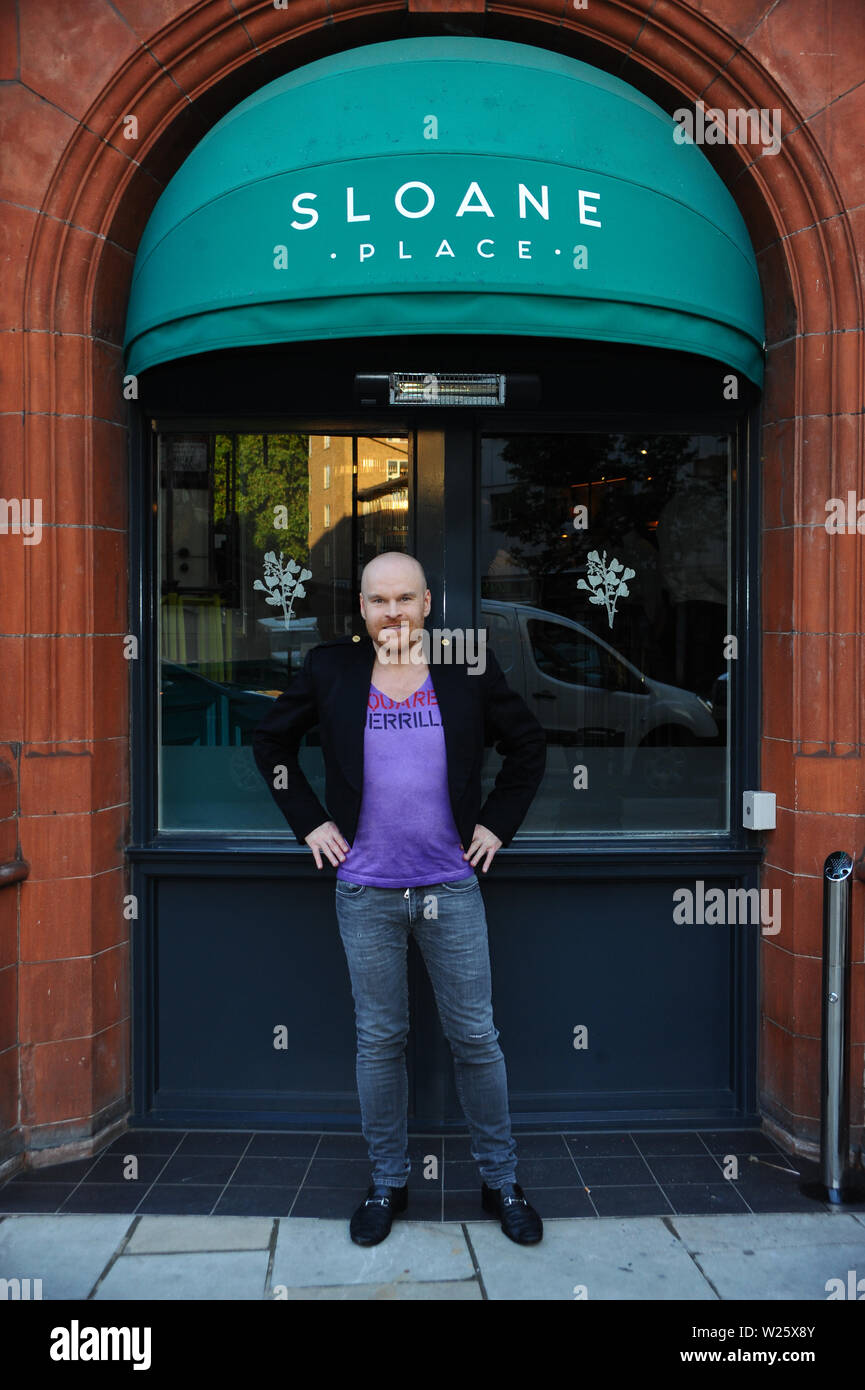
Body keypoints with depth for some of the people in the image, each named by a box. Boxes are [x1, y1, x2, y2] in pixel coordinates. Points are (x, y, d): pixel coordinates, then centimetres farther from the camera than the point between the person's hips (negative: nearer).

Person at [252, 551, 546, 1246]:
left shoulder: (469, 669, 0)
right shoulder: (331, 669, 1)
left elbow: (528, 743, 12)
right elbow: (272, 740, 12)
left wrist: (497, 823, 5)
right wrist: (309, 822, 4)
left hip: (451, 888, 0)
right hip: (366, 891, 0)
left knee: (476, 1038, 8)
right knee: (379, 1040, 10)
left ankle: (501, 1181, 25)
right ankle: (388, 1182, 27)